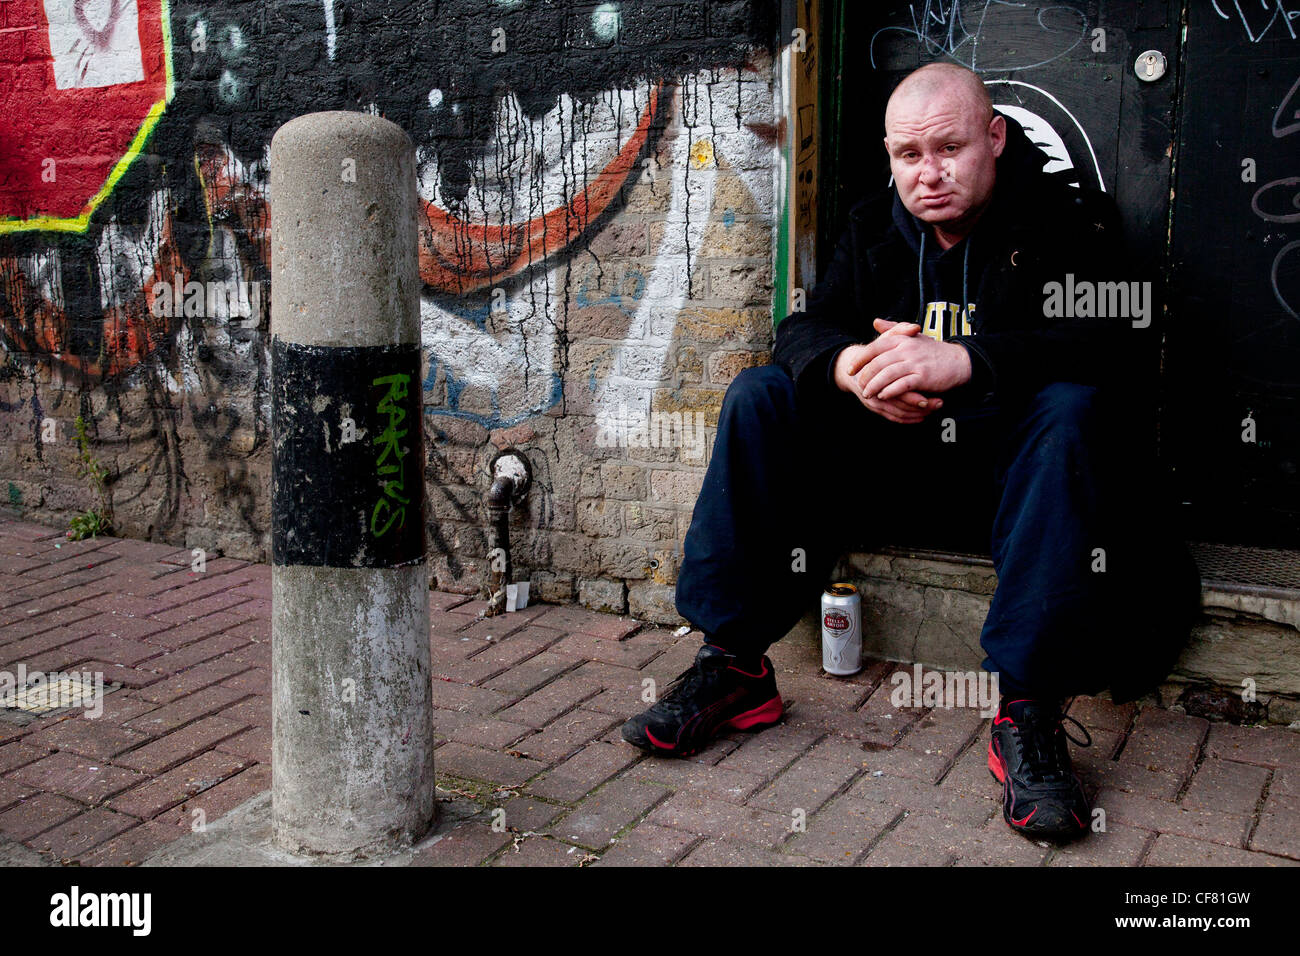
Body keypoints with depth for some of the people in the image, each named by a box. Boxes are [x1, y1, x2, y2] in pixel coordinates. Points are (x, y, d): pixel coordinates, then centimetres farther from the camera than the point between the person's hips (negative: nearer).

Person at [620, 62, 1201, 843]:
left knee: (1073, 407, -35)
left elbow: (1123, 347, -22)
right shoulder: (876, 229, 10)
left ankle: (1027, 706, -36)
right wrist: (850, 366, -24)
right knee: (760, 395, -10)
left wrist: (962, 361, -35)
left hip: (1010, 470, -4)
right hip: (897, 466, 4)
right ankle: (734, 665, -13)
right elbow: (804, 330, 2)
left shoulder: (1068, 222, -6)